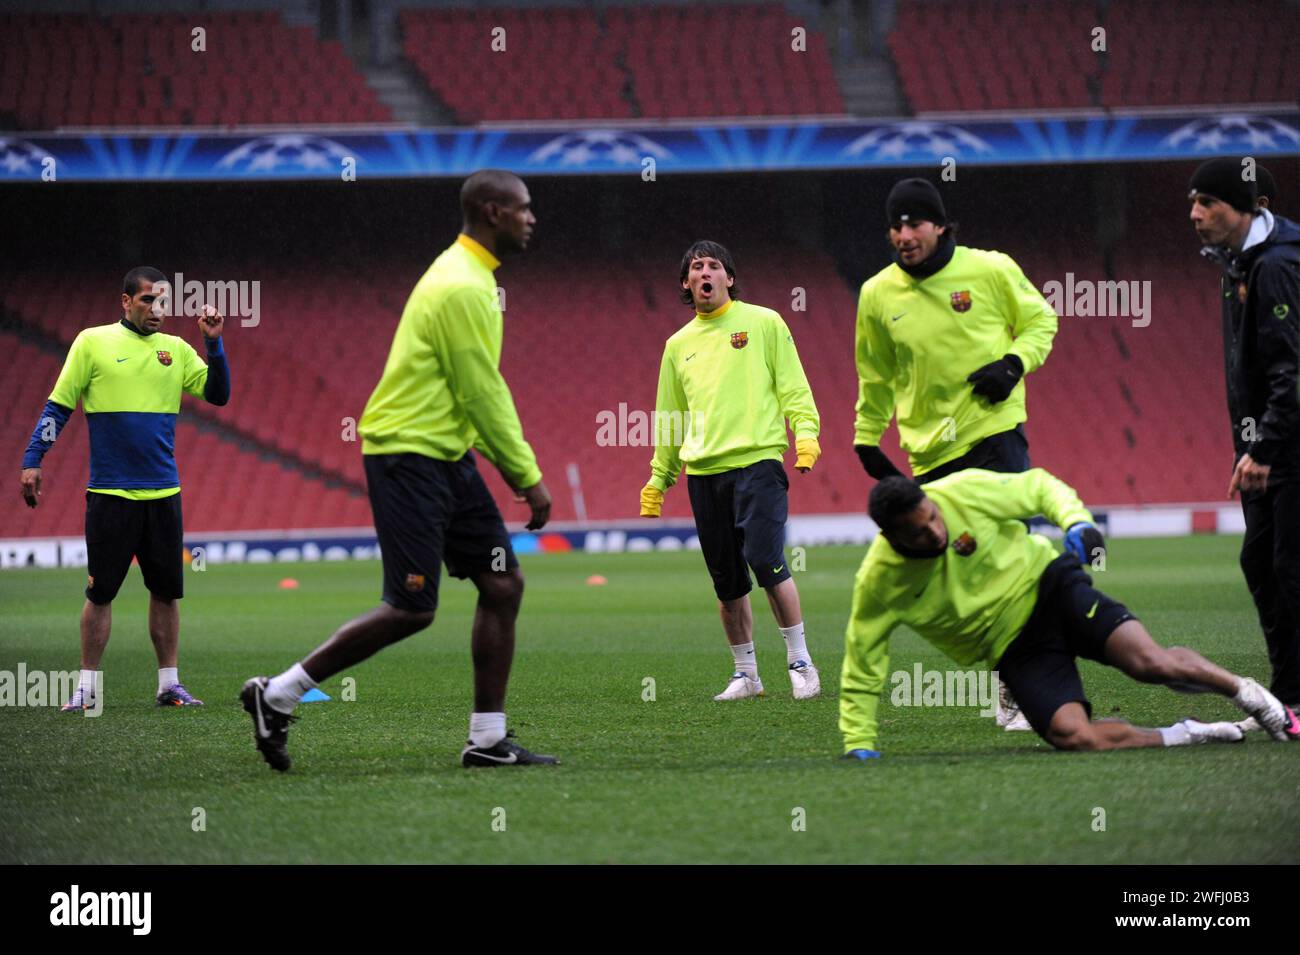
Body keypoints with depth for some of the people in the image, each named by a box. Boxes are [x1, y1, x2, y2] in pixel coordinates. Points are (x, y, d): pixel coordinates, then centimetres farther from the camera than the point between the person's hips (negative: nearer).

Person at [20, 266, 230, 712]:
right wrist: (32, 461, -4)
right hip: (110, 493, -3)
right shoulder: (93, 342, -1)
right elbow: (57, 406, 1)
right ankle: (88, 687, 8)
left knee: (166, 591, 5)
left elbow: (218, 394, 3)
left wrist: (213, 343, -7)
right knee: (100, 592, 0)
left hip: (163, 493, 3)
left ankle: (169, 684, 13)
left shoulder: (177, 350, 8)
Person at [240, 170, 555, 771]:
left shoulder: (470, 276, 15)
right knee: (412, 609, -9)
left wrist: (512, 463, 17)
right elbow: (482, 394, -17)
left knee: (503, 584, 5)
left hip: (445, 456, 10)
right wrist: (527, 475, -12)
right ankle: (278, 695, 0)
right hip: (407, 454, -10)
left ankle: (488, 739, 8)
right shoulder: (462, 287, -18)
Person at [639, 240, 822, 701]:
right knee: (726, 580, 3)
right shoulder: (678, 344, 18)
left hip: (758, 461, -4)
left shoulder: (764, 323, 7)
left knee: (765, 559, -17)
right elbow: (669, 418, 23)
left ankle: (800, 662, -5)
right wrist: (657, 481, 22)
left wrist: (806, 434, -12)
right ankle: (745, 673, 14)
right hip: (703, 472, 4)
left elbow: (793, 386, 4)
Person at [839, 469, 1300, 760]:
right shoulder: (878, 582, -16)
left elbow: (1040, 487, -1)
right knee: (1072, 735, -24)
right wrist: (859, 747, -12)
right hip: (1015, 650, 1)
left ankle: (1245, 692, 3)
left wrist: (1077, 522, -19)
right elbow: (861, 672, -6)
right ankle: (1180, 737, -3)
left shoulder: (964, 492, -18)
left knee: (1148, 661, -23)